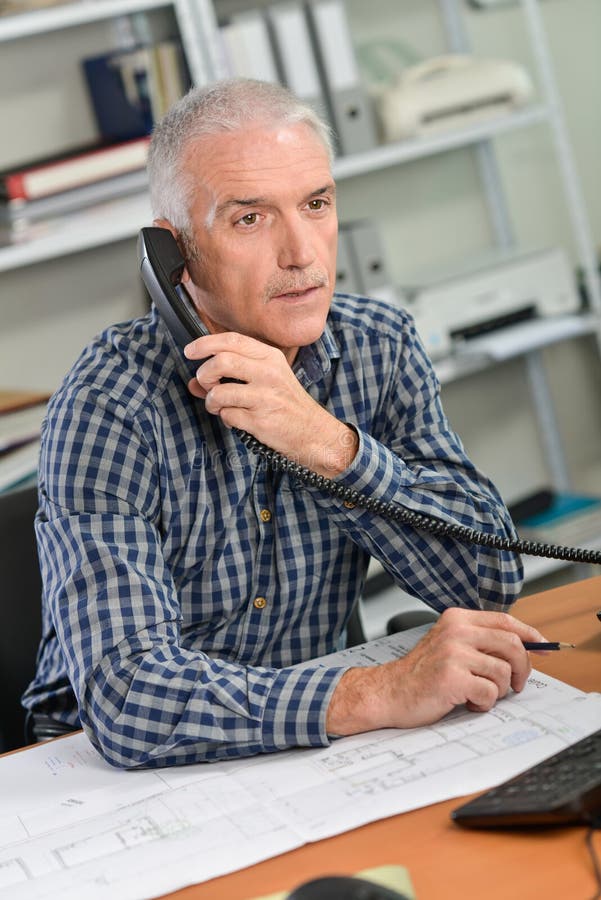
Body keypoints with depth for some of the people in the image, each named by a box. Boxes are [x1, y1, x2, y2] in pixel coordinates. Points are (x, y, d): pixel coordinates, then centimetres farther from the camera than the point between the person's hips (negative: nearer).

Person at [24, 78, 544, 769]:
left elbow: (490, 581, -10)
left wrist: (329, 443, -24)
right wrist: (383, 693, -37)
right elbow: (125, 696, -29)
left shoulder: (380, 348, -5)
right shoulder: (108, 405, -20)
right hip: (114, 771, -4)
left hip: (308, 751, 4)